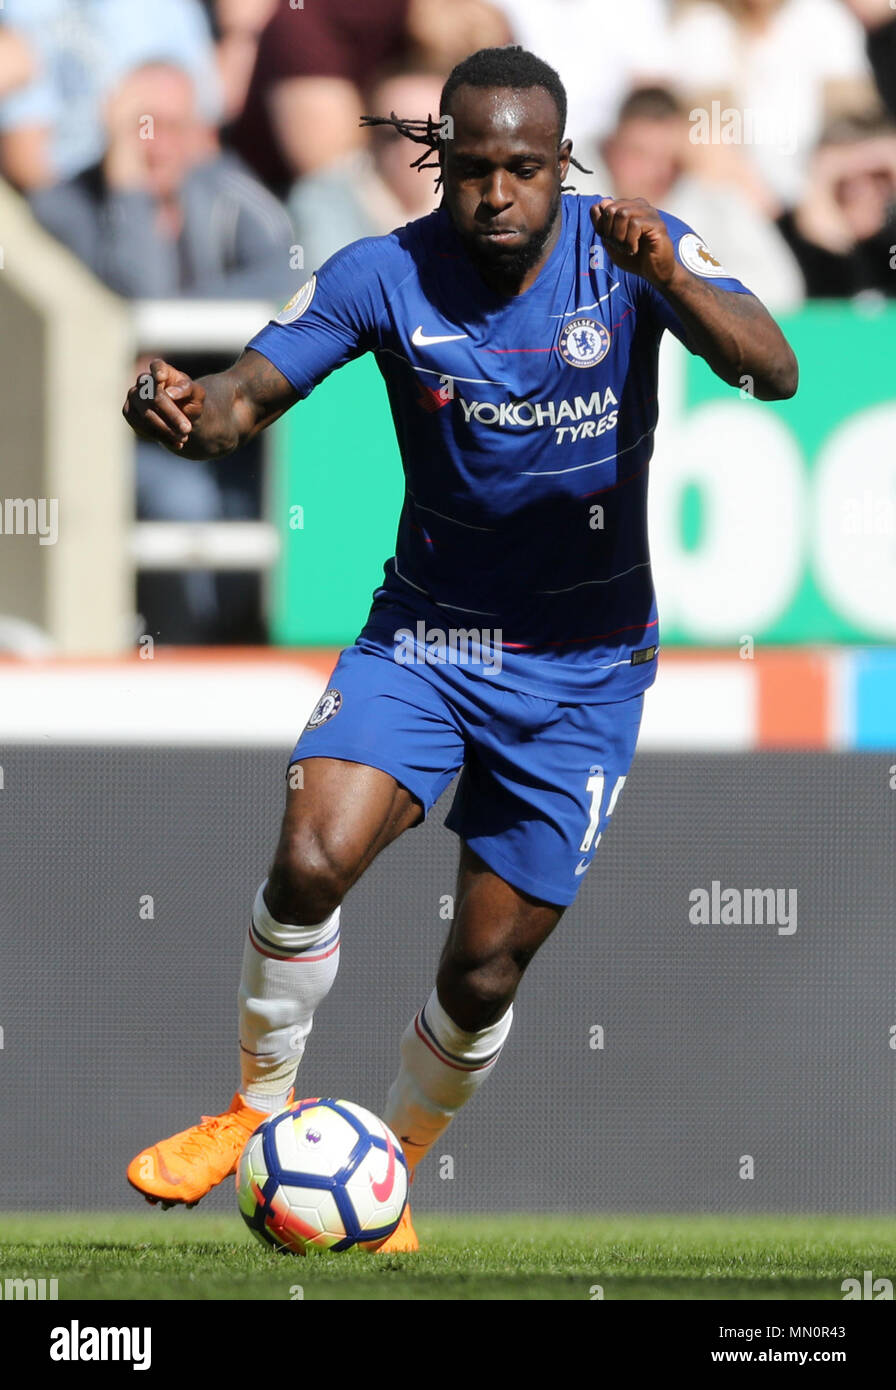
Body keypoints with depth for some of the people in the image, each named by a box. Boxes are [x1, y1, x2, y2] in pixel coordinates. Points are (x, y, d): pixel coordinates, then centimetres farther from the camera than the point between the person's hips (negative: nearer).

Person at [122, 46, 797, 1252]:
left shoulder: (627, 253, -13)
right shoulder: (387, 276, -12)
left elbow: (774, 372, -26)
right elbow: (252, 391, -18)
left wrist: (671, 281, -45)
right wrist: (193, 411, -43)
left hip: (582, 666, 0)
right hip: (426, 636, 0)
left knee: (486, 969, 1)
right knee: (311, 859, -23)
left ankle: (390, 1166, 29)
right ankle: (260, 1107, 1)